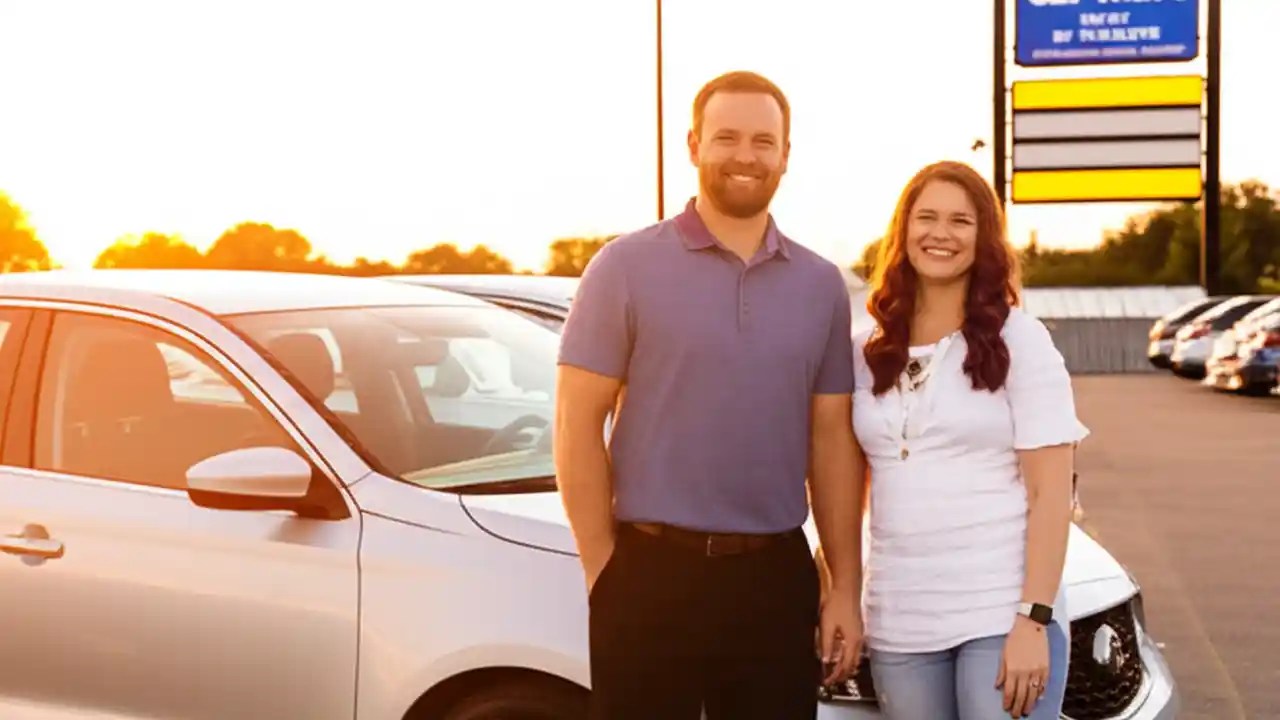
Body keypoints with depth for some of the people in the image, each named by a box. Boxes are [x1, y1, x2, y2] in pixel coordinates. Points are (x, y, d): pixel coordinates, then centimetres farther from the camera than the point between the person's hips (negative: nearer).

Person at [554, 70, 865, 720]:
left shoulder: (821, 285, 9)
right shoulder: (628, 267, -3)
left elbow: (832, 438, 10)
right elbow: (577, 423, -4)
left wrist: (845, 585, 6)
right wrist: (603, 570, -8)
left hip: (778, 575, 4)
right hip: (653, 571, -3)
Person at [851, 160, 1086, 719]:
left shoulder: (1018, 340, -2)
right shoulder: (867, 351, 8)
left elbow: (1051, 493, -6)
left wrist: (1034, 617, -14)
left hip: (1002, 615, -3)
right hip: (897, 623, 3)